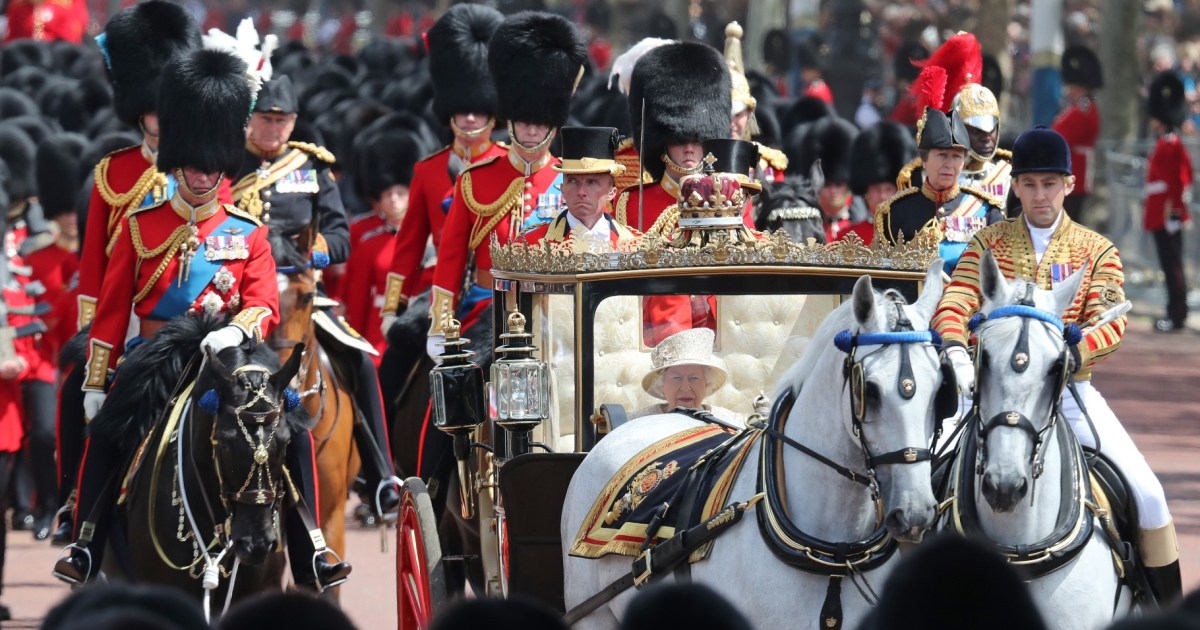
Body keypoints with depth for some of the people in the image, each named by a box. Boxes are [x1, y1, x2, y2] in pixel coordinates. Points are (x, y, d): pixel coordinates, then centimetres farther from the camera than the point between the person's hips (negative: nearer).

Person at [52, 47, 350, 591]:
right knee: (107, 432, -28)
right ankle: (86, 546, -15)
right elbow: (111, 310, 7)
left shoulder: (248, 234, 6)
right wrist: (95, 384, 3)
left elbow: (264, 305, -4)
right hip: (153, 362, -1)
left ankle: (309, 557, -14)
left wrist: (237, 331, -27)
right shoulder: (140, 228, 5)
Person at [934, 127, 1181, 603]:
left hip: (1070, 389, 0)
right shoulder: (988, 243, 7)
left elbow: (1111, 324, -9)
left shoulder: (1096, 251, 5)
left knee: (1146, 493, -10)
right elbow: (954, 305, -6)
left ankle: (1167, 607, 6)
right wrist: (955, 351, -29)